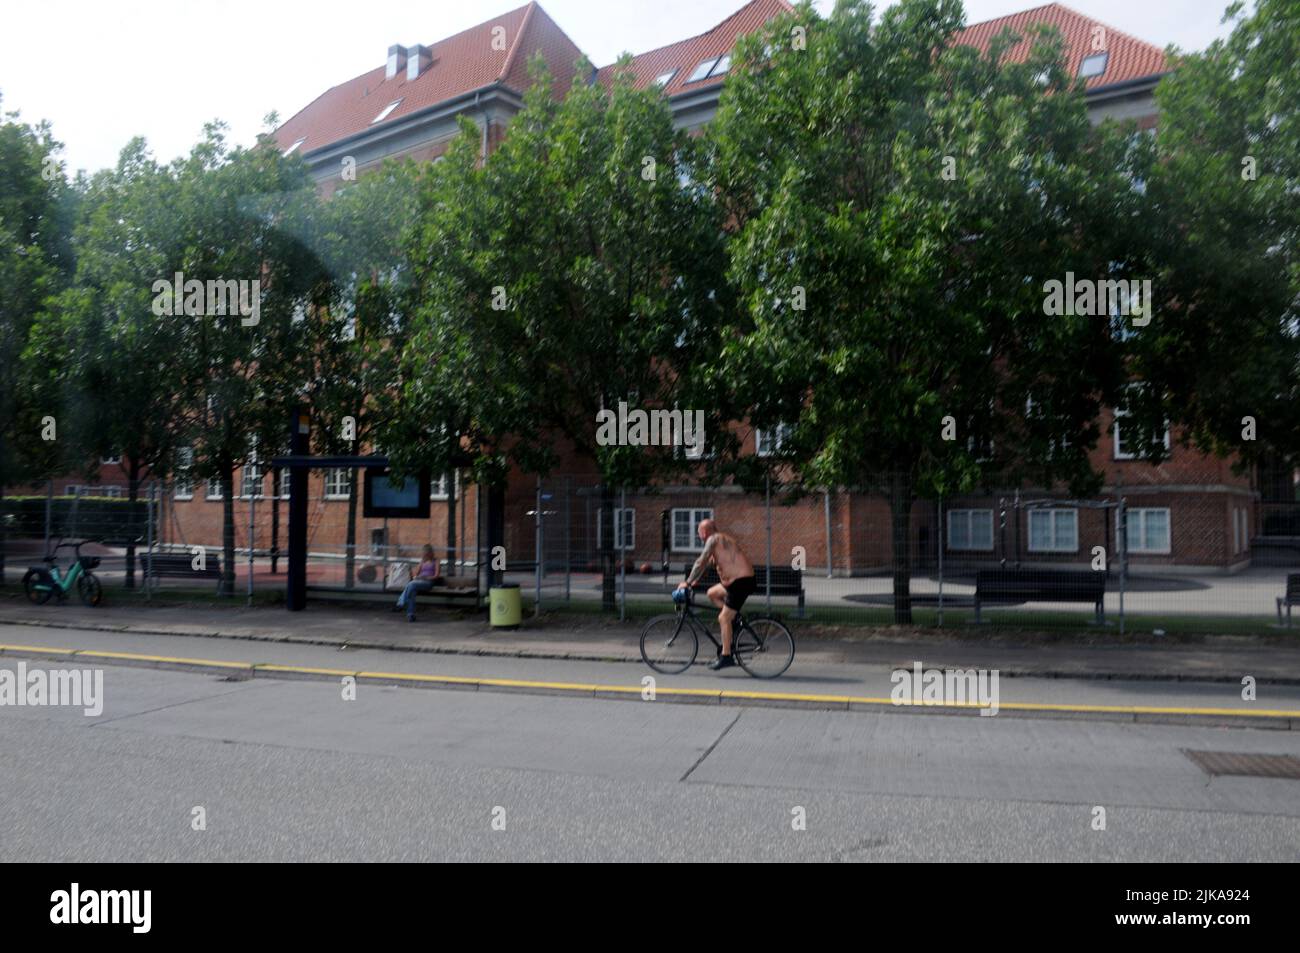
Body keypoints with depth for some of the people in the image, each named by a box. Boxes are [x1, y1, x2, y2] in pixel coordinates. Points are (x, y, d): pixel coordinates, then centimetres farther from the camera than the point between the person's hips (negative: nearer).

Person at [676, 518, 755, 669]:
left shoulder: (713, 539, -8)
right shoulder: (724, 538, 20)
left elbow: (701, 562, -12)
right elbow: (707, 562, 26)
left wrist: (687, 582, -6)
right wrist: (694, 581, 28)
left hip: (741, 582, -10)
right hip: (736, 580, 10)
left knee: (723, 618, -7)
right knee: (712, 593, 22)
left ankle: (726, 656, -5)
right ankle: (733, 620, 17)